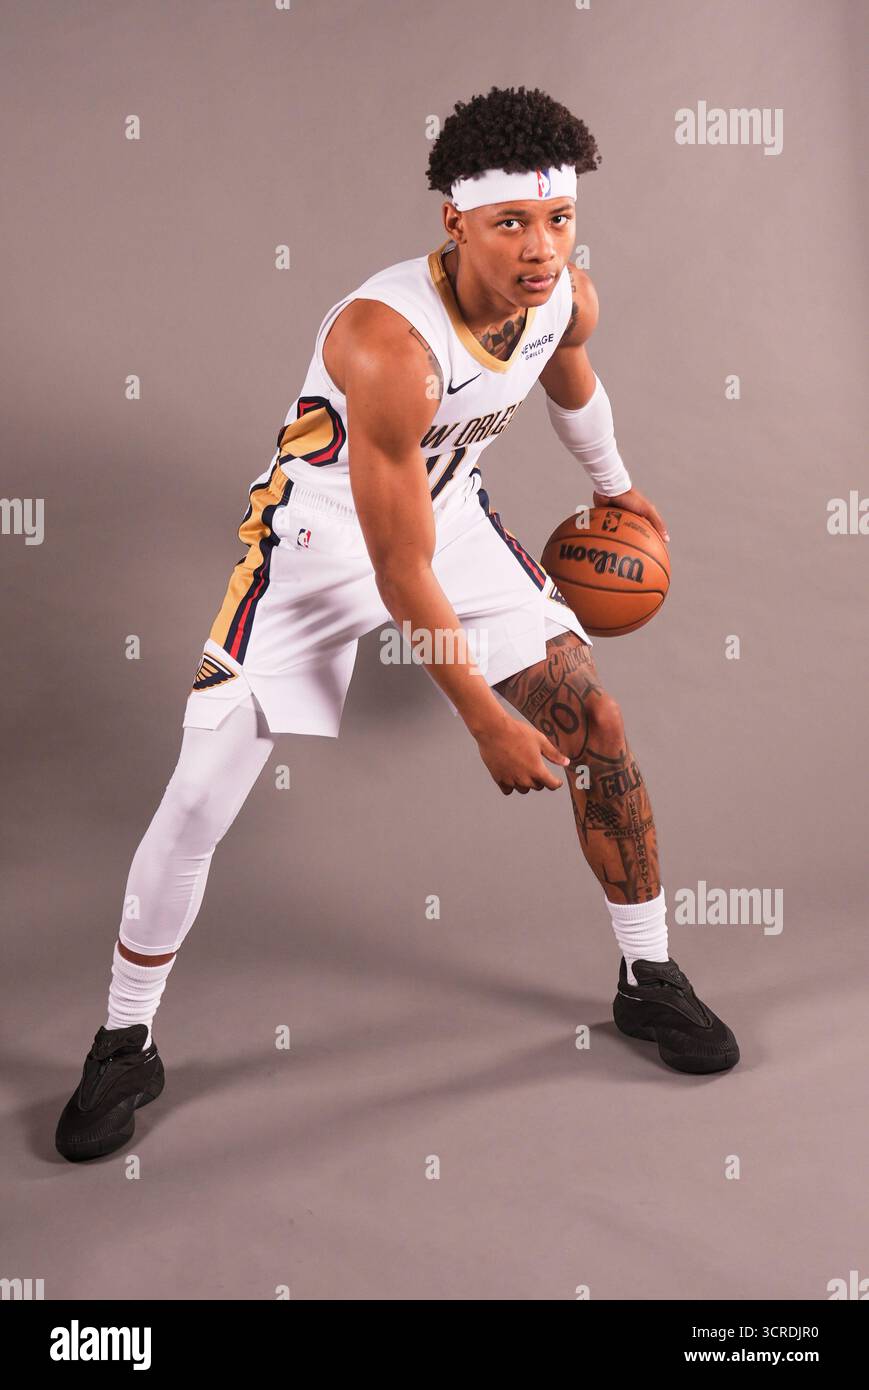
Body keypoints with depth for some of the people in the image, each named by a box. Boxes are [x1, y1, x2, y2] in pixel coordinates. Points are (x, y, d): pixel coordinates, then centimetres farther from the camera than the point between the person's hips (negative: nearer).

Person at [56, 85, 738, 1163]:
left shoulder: (568, 297, -11)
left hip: (451, 515, 6)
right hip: (319, 538, -5)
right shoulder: (387, 340, -33)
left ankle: (648, 979, 22)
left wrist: (613, 484, 32)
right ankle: (126, 1048, 15)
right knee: (195, 806, -10)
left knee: (596, 723, 0)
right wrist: (488, 721, -22)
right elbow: (398, 574, -29)